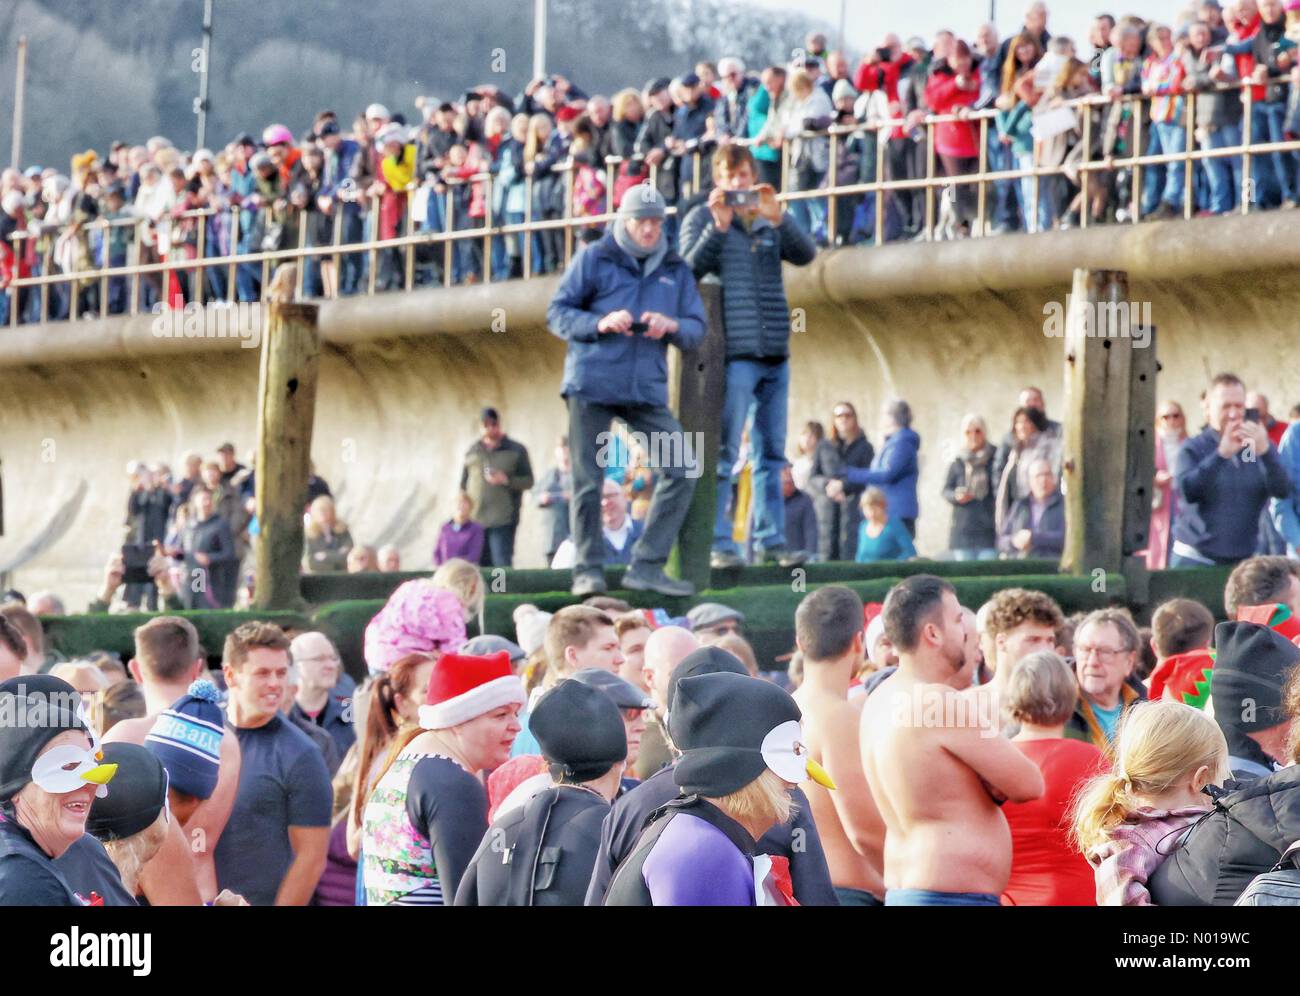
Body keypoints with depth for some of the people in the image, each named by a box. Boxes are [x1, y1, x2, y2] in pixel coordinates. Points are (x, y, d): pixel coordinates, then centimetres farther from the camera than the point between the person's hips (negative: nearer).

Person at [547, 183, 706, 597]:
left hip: (647, 389, 3)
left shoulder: (676, 269, 14)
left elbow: (697, 328, 11)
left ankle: (647, 566, -3)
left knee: (682, 468, -8)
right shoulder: (594, 259, 4)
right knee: (588, 481, -4)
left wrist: (671, 326, -12)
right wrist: (600, 323, -17)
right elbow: (557, 314, 2)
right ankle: (587, 570, 7)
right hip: (592, 384, -3)